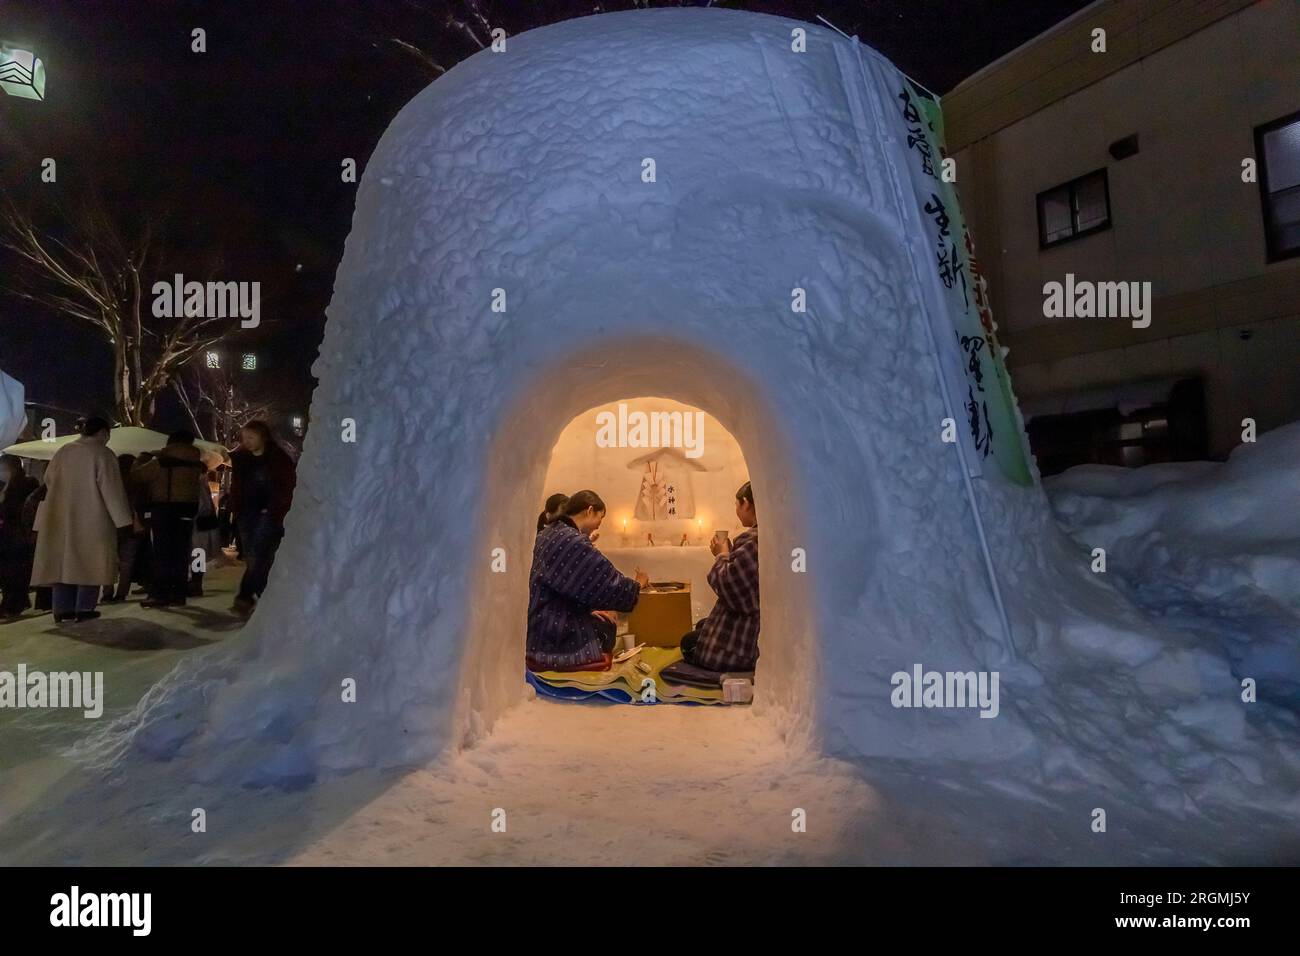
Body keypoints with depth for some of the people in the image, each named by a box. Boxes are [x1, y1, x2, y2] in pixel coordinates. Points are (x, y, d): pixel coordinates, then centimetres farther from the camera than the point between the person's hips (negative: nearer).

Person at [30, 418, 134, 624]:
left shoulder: (62, 452, 7)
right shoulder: (102, 453, -9)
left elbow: (49, 482, 14)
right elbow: (111, 488, -13)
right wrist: (122, 519, -11)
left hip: (61, 518, 5)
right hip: (92, 519, -5)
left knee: (63, 560, 9)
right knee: (89, 561, 0)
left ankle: (62, 609, 7)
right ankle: (84, 608, -3)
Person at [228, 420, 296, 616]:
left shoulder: (279, 458, -3)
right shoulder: (241, 459, 13)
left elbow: (289, 487, -5)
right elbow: (236, 487, 17)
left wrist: (276, 509, -10)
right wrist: (235, 509, 6)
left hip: (268, 514, -6)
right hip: (246, 514, 6)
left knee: (258, 556, -15)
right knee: (252, 558, 6)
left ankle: (245, 597, -18)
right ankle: (264, 598, 12)